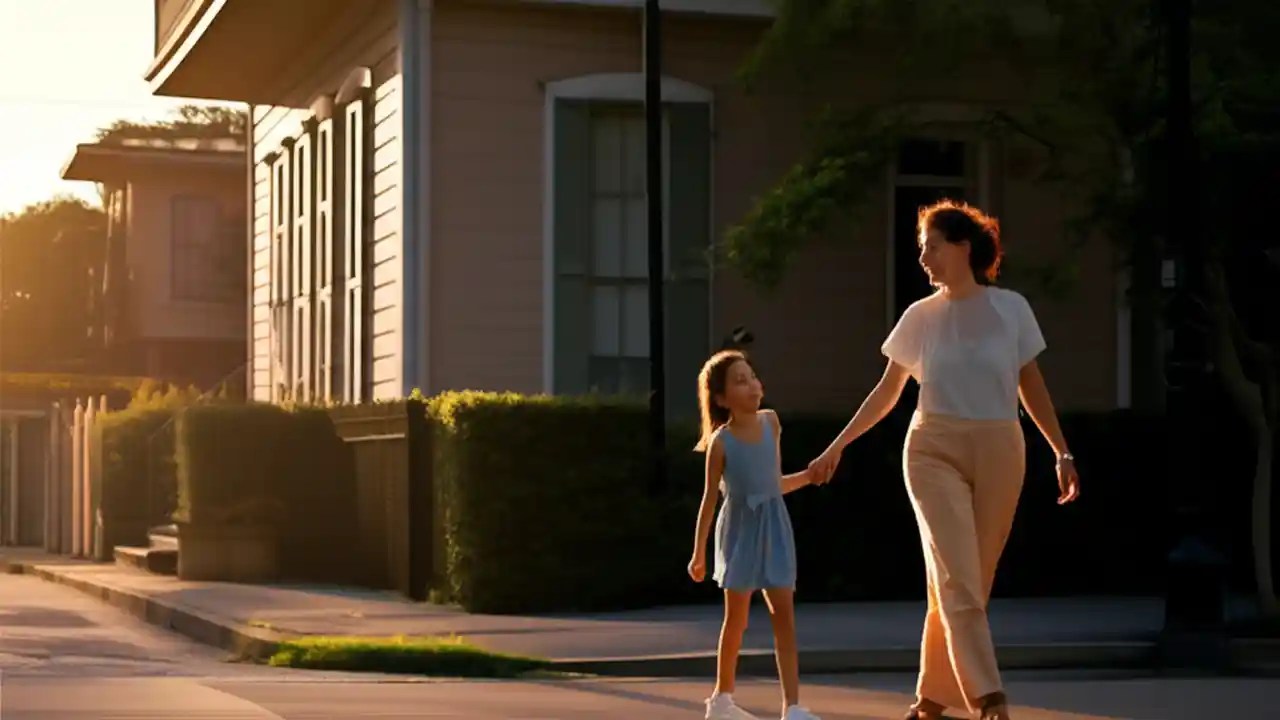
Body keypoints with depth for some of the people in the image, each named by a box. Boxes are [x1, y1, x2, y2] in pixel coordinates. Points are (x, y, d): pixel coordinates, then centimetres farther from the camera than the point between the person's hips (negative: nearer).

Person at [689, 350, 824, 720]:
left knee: (784, 612, -6)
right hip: (740, 528, -3)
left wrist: (809, 475, 3)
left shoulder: (771, 422, 2)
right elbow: (710, 498, -6)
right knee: (736, 617, 5)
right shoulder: (720, 441, -11)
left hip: (773, 527, 3)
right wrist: (699, 553, -5)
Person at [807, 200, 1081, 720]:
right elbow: (887, 393, 11)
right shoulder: (921, 316, 4)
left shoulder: (1011, 308, 3)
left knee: (968, 581, 3)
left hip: (998, 452, 1)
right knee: (957, 578, -14)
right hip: (935, 451, -1)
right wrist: (837, 446, 7)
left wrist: (1062, 453, 5)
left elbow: (1032, 388, 9)